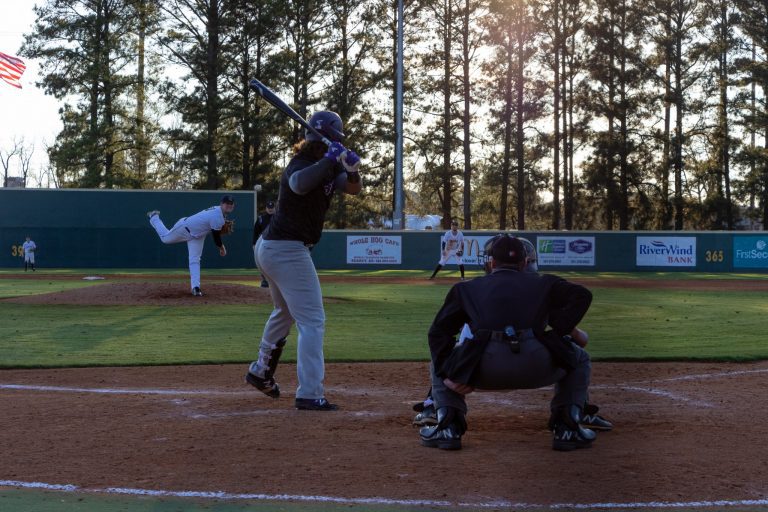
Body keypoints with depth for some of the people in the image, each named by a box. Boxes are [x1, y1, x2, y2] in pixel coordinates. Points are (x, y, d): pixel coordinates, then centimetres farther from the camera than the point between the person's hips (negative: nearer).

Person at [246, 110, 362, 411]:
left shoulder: (325, 166, 9)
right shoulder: (301, 164, -18)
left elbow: (354, 189, 4)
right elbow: (299, 183, -42)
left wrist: (351, 171, -16)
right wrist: (331, 161, -40)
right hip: (287, 251, -11)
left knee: (285, 312, 29)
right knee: (312, 320, -10)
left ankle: (261, 372, 45)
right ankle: (309, 395, -13)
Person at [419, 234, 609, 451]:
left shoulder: (467, 288, 26)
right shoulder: (542, 282, 25)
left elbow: (438, 331, 16)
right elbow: (582, 295, 10)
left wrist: (447, 375, 11)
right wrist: (564, 328, 5)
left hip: (483, 369, 0)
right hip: (536, 368, 0)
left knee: (439, 364, 31)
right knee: (579, 358, 30)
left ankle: (448, 428, 11)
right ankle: (568, 428, 17)